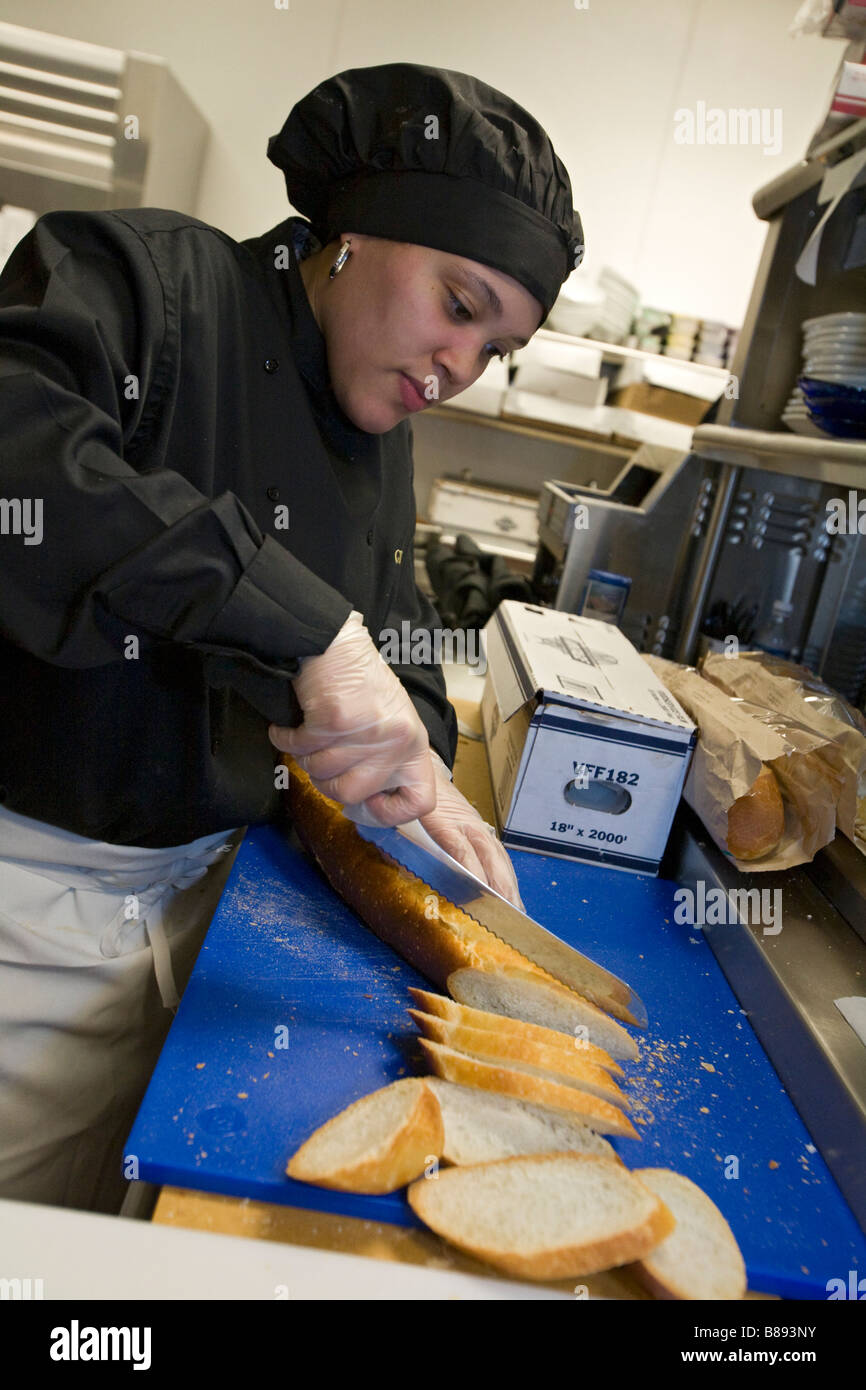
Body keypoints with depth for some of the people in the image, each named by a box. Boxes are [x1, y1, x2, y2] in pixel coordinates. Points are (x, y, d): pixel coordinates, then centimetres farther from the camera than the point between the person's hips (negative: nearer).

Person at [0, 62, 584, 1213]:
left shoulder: (382, 444, 10)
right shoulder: (152, 276, -12)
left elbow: (394, 624, 16)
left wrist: (419, 751, -4)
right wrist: (306, 623, -36)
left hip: (204, 879, 6)